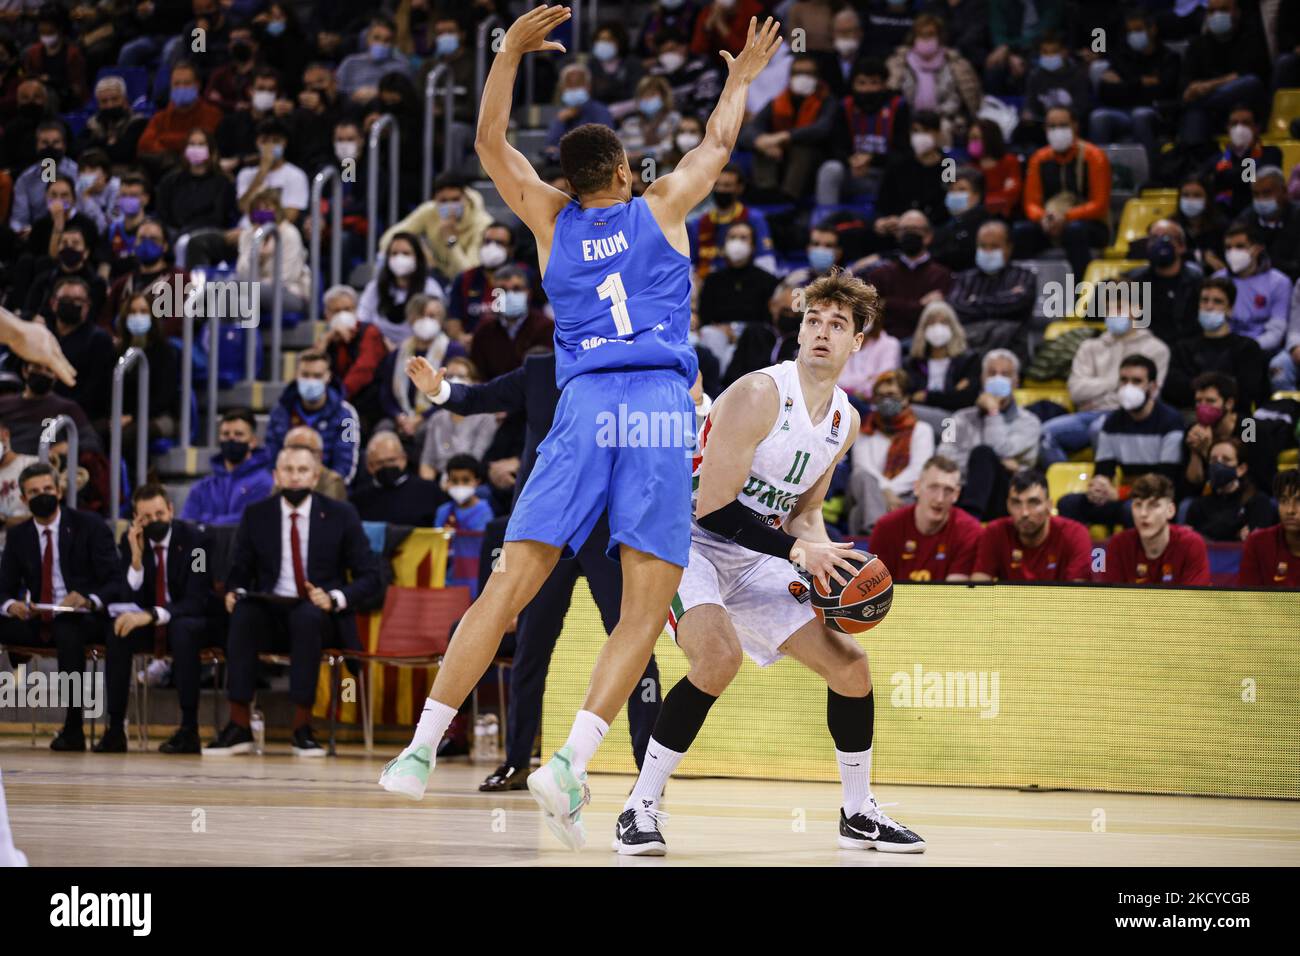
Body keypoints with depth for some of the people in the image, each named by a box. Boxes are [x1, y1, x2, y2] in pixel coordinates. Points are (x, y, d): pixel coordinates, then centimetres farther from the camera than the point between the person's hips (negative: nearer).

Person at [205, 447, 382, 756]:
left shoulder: (341, 515, 3)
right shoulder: (256, 516, 9)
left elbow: (371, 578, 1)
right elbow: (239, 572, 14)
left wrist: (335, 598, -17)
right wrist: (235, 592, -11)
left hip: (321, 618, -2)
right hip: (270, 614, 2)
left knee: (307, 616, -38)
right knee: (242, 613, -33)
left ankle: (303, 728, -32)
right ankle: (239, 726, -32)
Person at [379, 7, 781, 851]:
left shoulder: (552, 220, 17)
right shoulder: (660, 209, 15)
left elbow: (491, 140, 23)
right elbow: (719, 144, 32)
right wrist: (743, 77, 48)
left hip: (584, 407, 2)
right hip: (662, 403, -2)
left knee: (510, 587, 1)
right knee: (646, 608, -5)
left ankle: (422, 748, -5)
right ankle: (570, 762, -22)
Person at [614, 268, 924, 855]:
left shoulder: (846, 420, 5)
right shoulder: (759, 395, -21)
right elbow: (712, 507, -24)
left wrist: (826, 562, -3)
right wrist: (799, 551, -26)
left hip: (756, 559, 8)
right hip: (689, 540, -8)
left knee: (850, 666, 5)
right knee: (720, 655, -34)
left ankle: (859, 814, 24)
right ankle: (640, 809, -23)